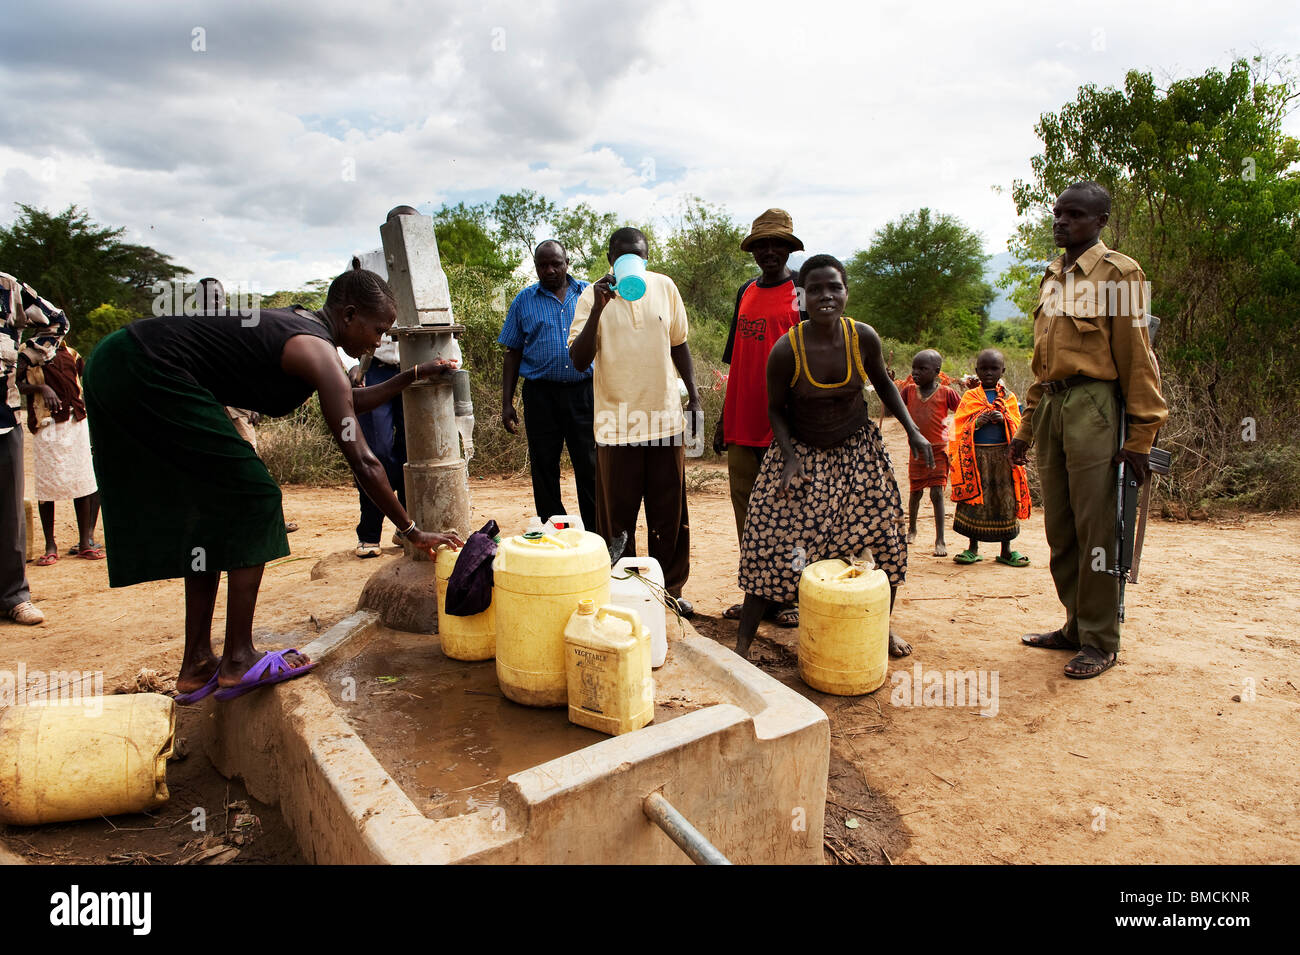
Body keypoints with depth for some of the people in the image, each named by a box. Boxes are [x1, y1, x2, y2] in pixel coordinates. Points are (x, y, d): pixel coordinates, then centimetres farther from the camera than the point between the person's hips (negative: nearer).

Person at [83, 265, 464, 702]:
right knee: (254, 500, -5)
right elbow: (362, 461, -15)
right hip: (150, 376, -10)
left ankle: (196, 666, 17)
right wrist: (412, 531, -10)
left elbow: (348, 401, 30)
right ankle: (238, 661, -2)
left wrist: (413, 376, 28)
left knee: (211, 510, 13)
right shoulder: (318, 351, -12)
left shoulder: (297, 323, 16)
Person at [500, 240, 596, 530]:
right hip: (541, 395, 1)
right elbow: (512, 354, 10)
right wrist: (506, 403, 3)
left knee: (590, 468, 0)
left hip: (584, 393, -1)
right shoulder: (524, 301, 10)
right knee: (544, 469, 5)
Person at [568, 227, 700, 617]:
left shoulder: (665, 287, 4)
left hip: (666, 416, 3)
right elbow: (579, 361, -13)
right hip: (618, 421, -2)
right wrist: (599, 308, -23)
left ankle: (670, 588, 26)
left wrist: (693, 395, 11)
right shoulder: (592, 296, -5)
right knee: (617, 515, 6)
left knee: (671, 513, 10)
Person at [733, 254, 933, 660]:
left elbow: (883, 384, 7)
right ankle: (743, 640, 3)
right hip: (802, 453, -3)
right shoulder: (786, 350, -20)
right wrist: (790, 457, -20)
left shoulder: (864, 338, -12)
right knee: (774, 542, -8)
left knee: (882, 538, 6)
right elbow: (776, 408, -6)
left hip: (858, 451, 3)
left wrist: (912, 429, -2)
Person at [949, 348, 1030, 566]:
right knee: (974, 499, 1)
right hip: (976, 455, -1)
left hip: (1003, 454, 1)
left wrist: (1003, 419, -14)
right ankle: (973, 548, 12)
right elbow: (960, 428, 1)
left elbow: (1017, 426, 5)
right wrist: (976, 423, -17)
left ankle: (1006, 550, 13)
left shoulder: (1008, 397, 10)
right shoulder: (970, 397, 8)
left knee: (1005, 499, 2)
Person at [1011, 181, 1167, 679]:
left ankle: (1100, 641, 7)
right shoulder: (1050, 279, 20)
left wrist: (1139, 435, -13)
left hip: (1093, 406, -7)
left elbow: (1137, 357, -7)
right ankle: (1076, 626, 22)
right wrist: (1026, 428, 19)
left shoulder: (1119, 272, -2)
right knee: (1059, 529, 10)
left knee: (1094, 530, -4)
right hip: (1050, 407, 7)